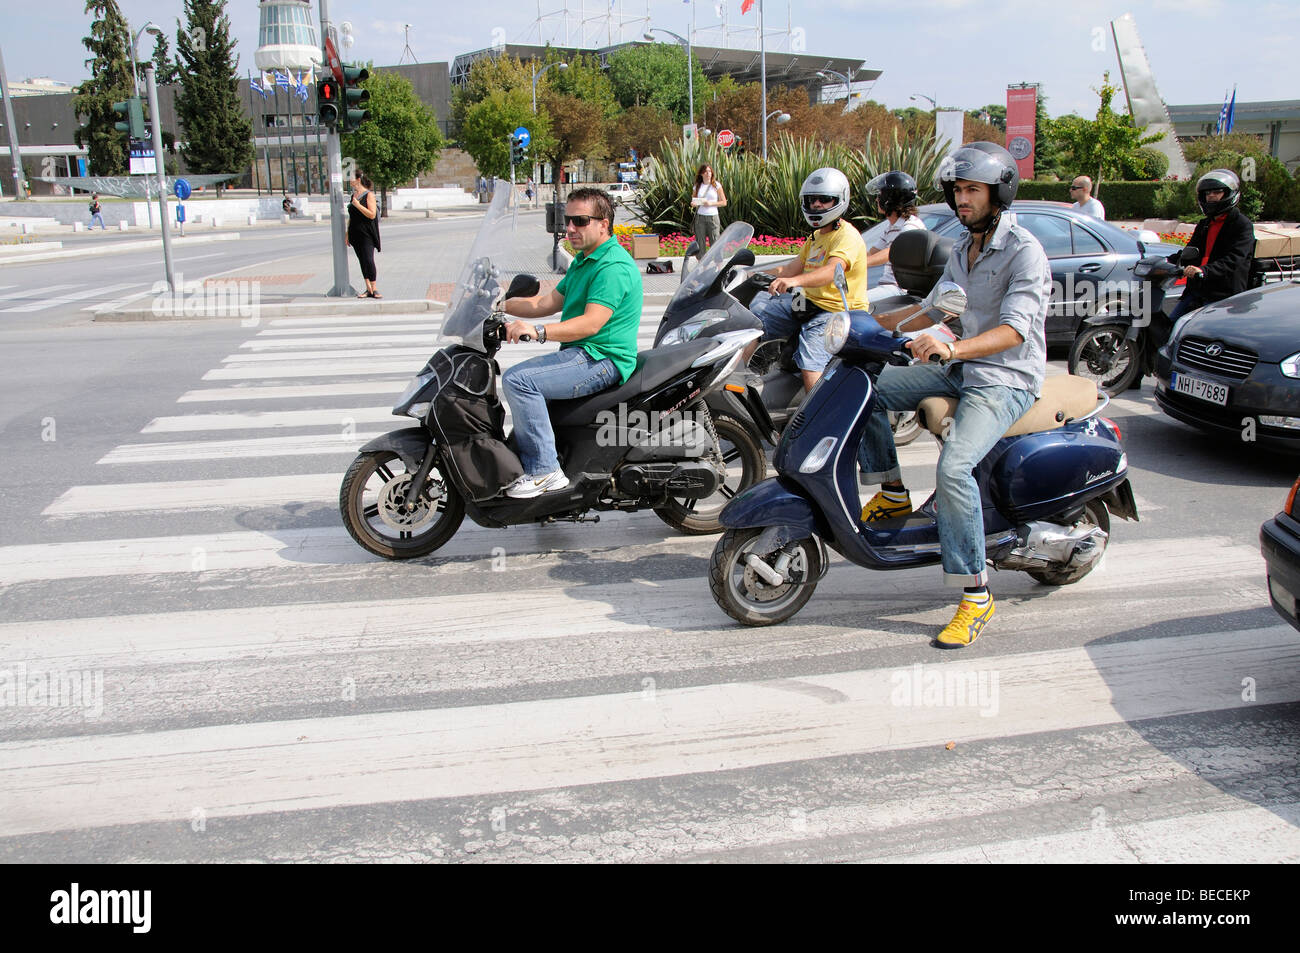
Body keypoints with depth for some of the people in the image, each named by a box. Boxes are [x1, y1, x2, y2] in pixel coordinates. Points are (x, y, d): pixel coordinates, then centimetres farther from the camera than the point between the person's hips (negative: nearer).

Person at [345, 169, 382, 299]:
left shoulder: (369, 194, -6)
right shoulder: (354, 195, 14)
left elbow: (372, 215, -14)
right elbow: (351, 216, 19)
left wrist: (358, 205, -17)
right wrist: (347, 233, 16)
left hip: (367, 234, -7)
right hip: (355, 233, 7)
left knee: (369, 260, -13)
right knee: (362, 261, 6)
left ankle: (374, 289, -6)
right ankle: (368, 289, 9)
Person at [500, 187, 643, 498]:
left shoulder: (613, 267, -16)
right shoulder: (584, 260, 19)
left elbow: (591, 323, -27)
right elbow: (548, 302, 22)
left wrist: (539, 331, -37)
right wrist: (502, 304, 11)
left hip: (602, 359, -11)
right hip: (582, 355, 11)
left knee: (518, 380, -23)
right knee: (517, 378, 17)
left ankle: (545, 470, -19)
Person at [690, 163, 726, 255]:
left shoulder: (716, 185, 1)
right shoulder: (697, 186, 8)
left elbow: (724, 202, 2)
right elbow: (693, 201, 16)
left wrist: (711, 203, -12)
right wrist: (693, 204, -9)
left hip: (712, 217, -2)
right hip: (700, 217, 2)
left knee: (714, 242, -5)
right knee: (700, 243, 2)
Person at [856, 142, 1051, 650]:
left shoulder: (1024, 251, -15)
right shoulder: (963, 248, 12)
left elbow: (1014, 329, -27)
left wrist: (952, 347, -42)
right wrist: (875, 321, 13)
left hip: (1007, 381, -9)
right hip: (961, 369, 9)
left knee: (953, 468, -31)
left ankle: (976, 594, -20)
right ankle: (892, 493, 12)